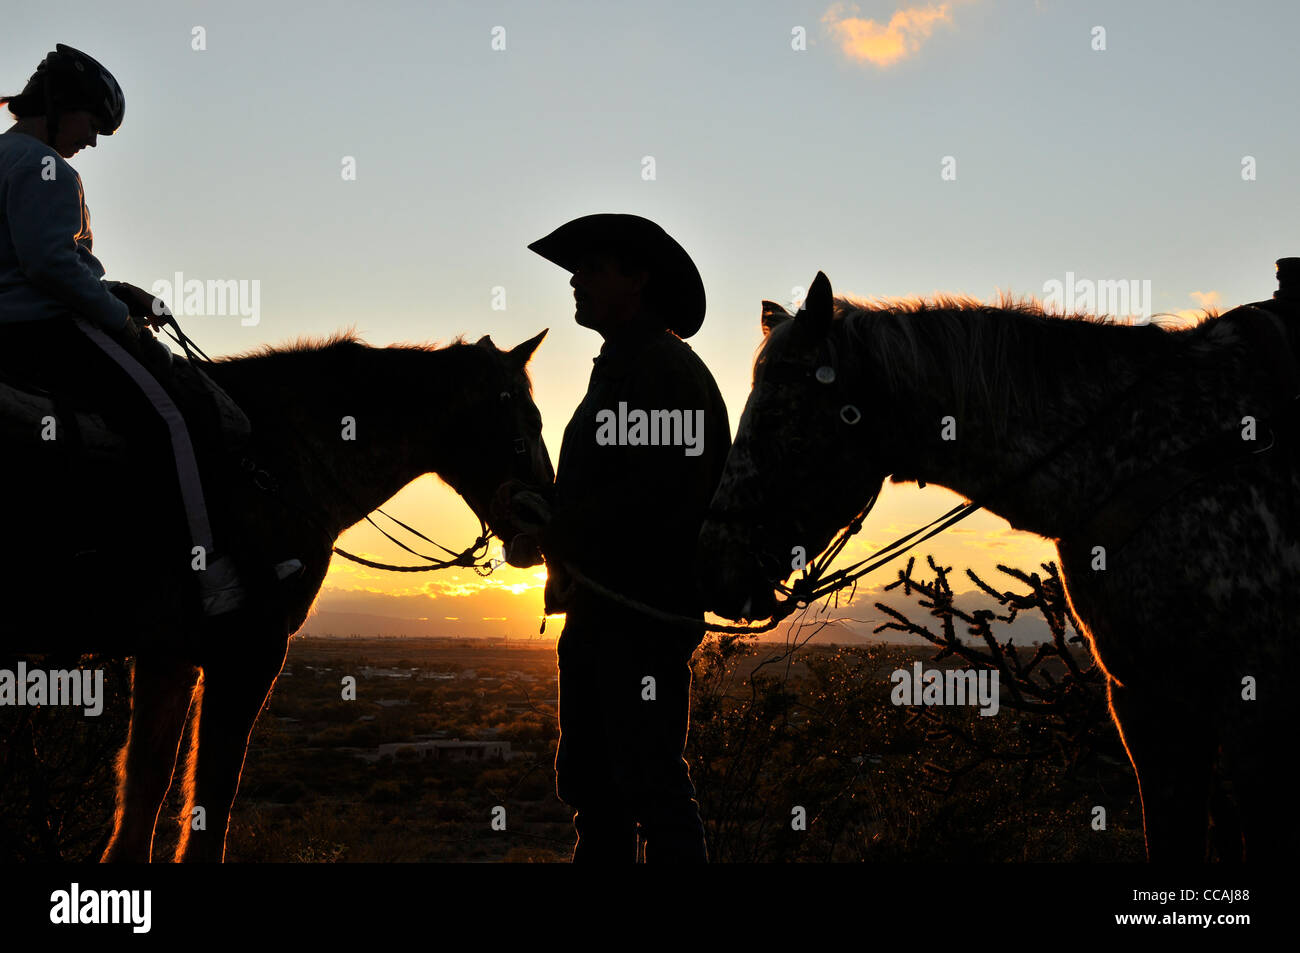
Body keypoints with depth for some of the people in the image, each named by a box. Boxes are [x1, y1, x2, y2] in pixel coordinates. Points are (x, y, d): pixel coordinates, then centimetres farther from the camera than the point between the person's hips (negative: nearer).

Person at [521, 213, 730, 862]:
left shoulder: (666, 368, -12)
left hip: (642, 619, -10)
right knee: (586, 782, 15)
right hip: (594, 614, 10)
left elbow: (662, 490, -23)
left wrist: (561, 532, -14)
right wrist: (549, 518, 6)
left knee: (649, 783, -7)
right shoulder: (616, 368, 20)